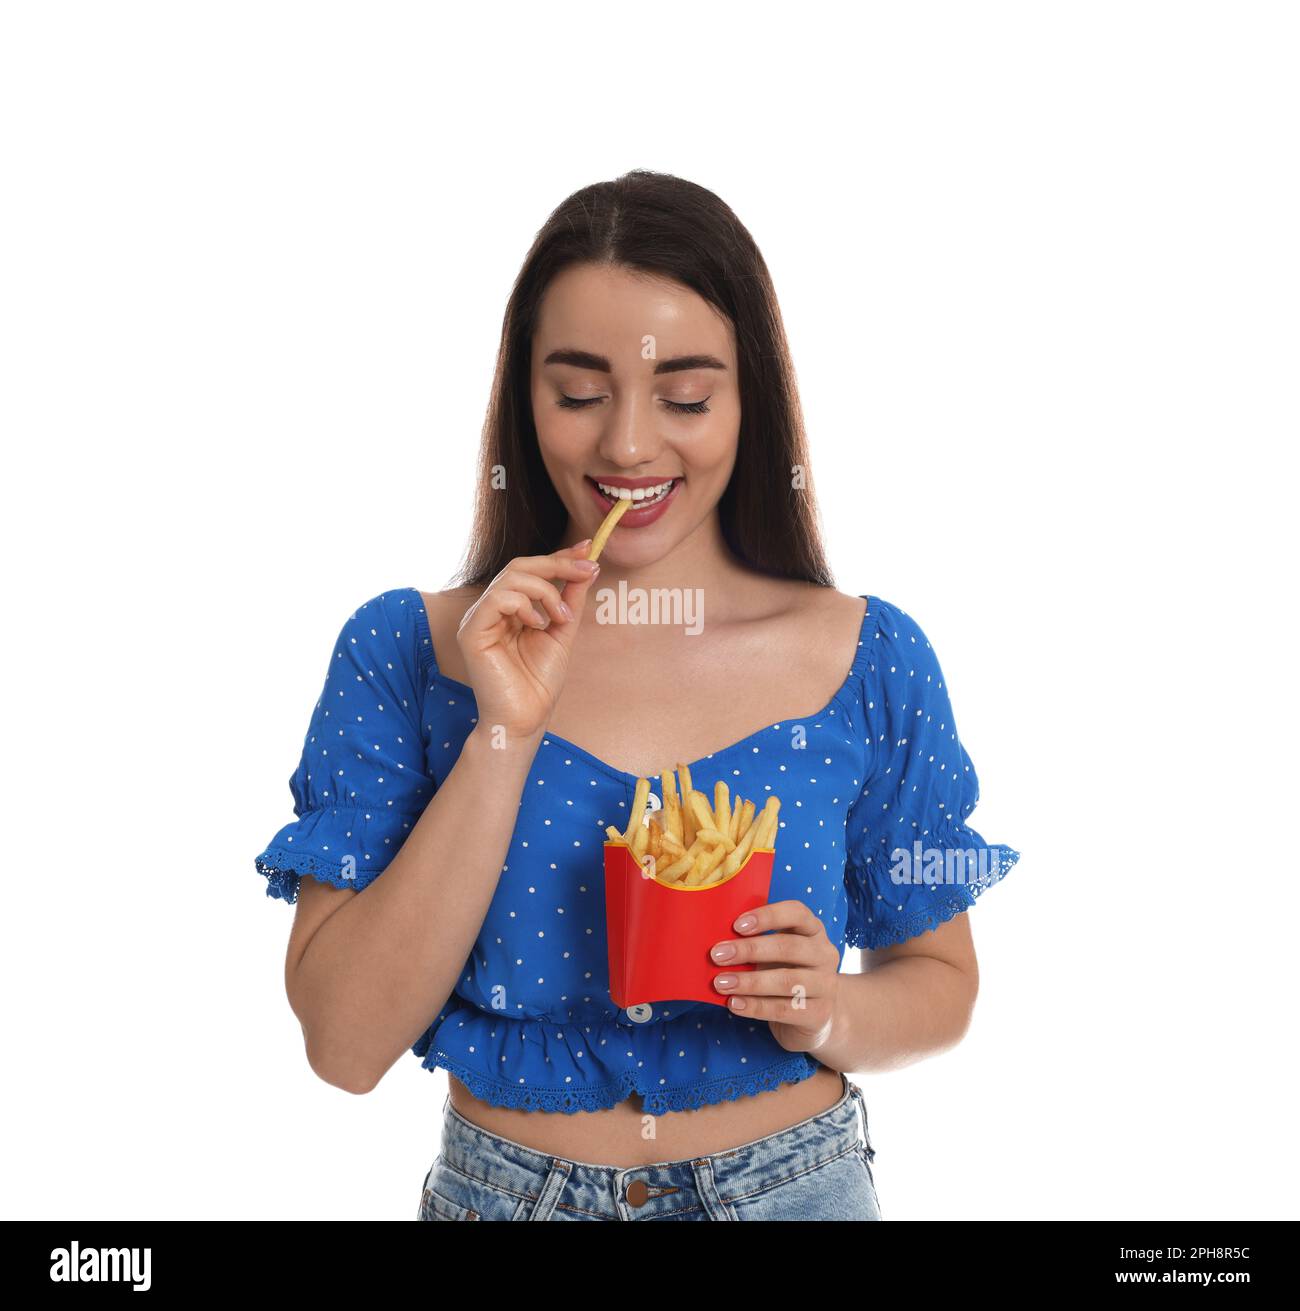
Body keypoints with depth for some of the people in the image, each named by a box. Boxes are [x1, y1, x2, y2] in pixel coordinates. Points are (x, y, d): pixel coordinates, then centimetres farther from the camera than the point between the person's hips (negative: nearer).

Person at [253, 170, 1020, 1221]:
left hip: (796, 1187, 1)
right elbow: (345, 1045, -16)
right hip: (503, 1192, 0)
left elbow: (940, 980, 1)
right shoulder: (402, 652, -12)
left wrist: (831, 1013, -20)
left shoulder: (871, 661, -10)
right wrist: (505, 733, -25)